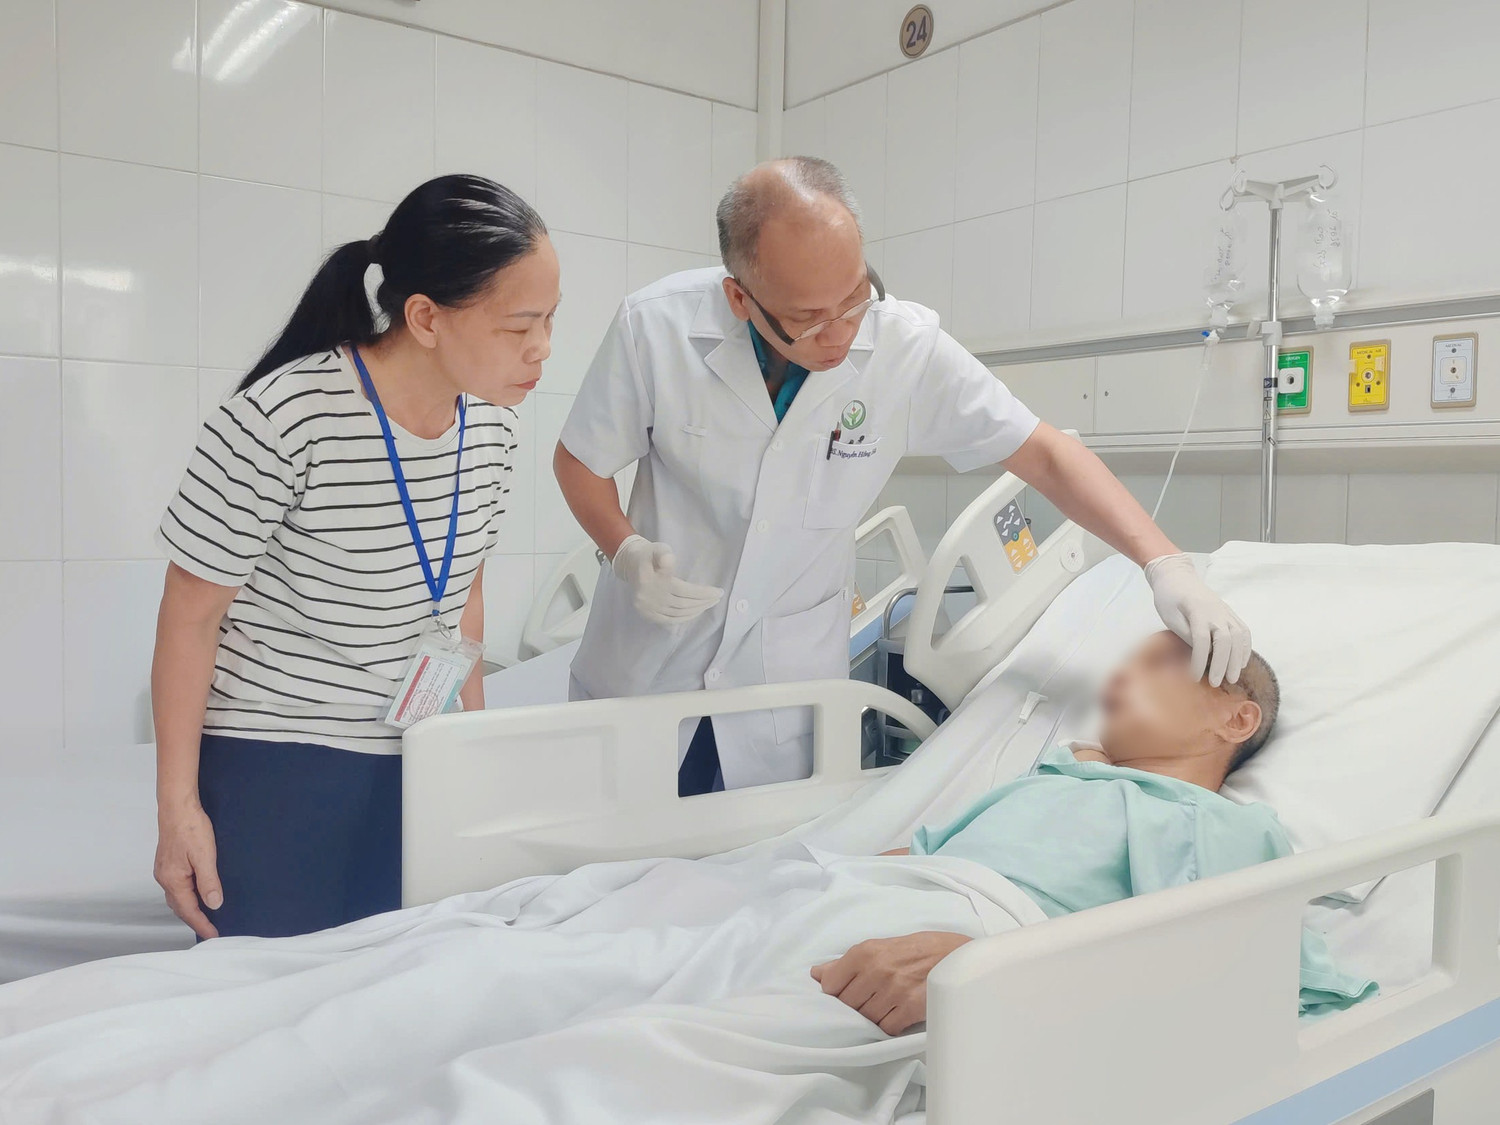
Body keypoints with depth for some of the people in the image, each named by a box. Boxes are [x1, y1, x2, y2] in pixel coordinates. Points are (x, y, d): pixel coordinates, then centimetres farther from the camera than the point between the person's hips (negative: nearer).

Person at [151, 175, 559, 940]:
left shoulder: (489, 422, -3)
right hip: (274, 769, -5)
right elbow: (190, 617, -12)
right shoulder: (280, 420, -21)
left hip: (417, 765, 5)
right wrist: (178, 806, -9)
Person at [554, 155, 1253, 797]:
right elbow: (580, 463, -3)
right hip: (646, 668, 1)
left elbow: (1045, 455, -11)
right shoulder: (656, 327, -17)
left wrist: (1166, 566, -22)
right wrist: (627, 552, -21)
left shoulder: (907, 347, -17)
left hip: (788, 686, 0)